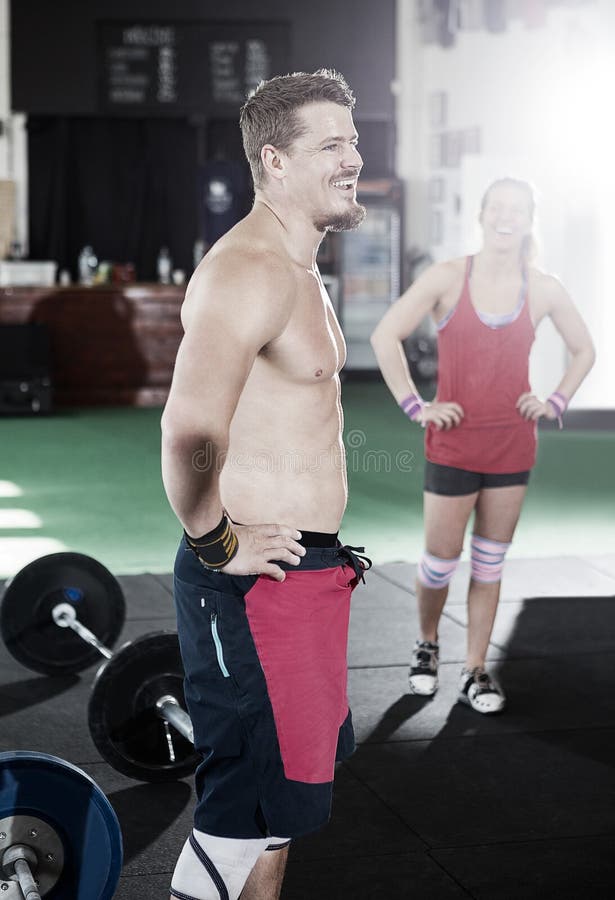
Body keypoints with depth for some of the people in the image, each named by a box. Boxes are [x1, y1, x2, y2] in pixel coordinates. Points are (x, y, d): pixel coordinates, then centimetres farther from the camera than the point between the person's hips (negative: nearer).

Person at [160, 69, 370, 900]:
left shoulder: (299, 269, 14)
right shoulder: (250, 271, -21)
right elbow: (191, 432, -36)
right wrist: (219, 545, -22)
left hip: (307, 567, 10)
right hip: (260, 580, -10)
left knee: (285, 793, 22)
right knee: (253, 803, 0)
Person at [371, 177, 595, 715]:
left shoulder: (543, 290, 1)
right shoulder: (447, 278, -7)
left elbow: (584, 350, 16)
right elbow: (385, 337, -8)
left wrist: (556, 403, 4)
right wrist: (414, 406, -11)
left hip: (512, 448, 2)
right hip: (452, 446, -2)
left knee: (489, 563, 9)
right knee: (441, 560, 3)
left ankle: (476, 672, 21)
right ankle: (427, 645, 31)